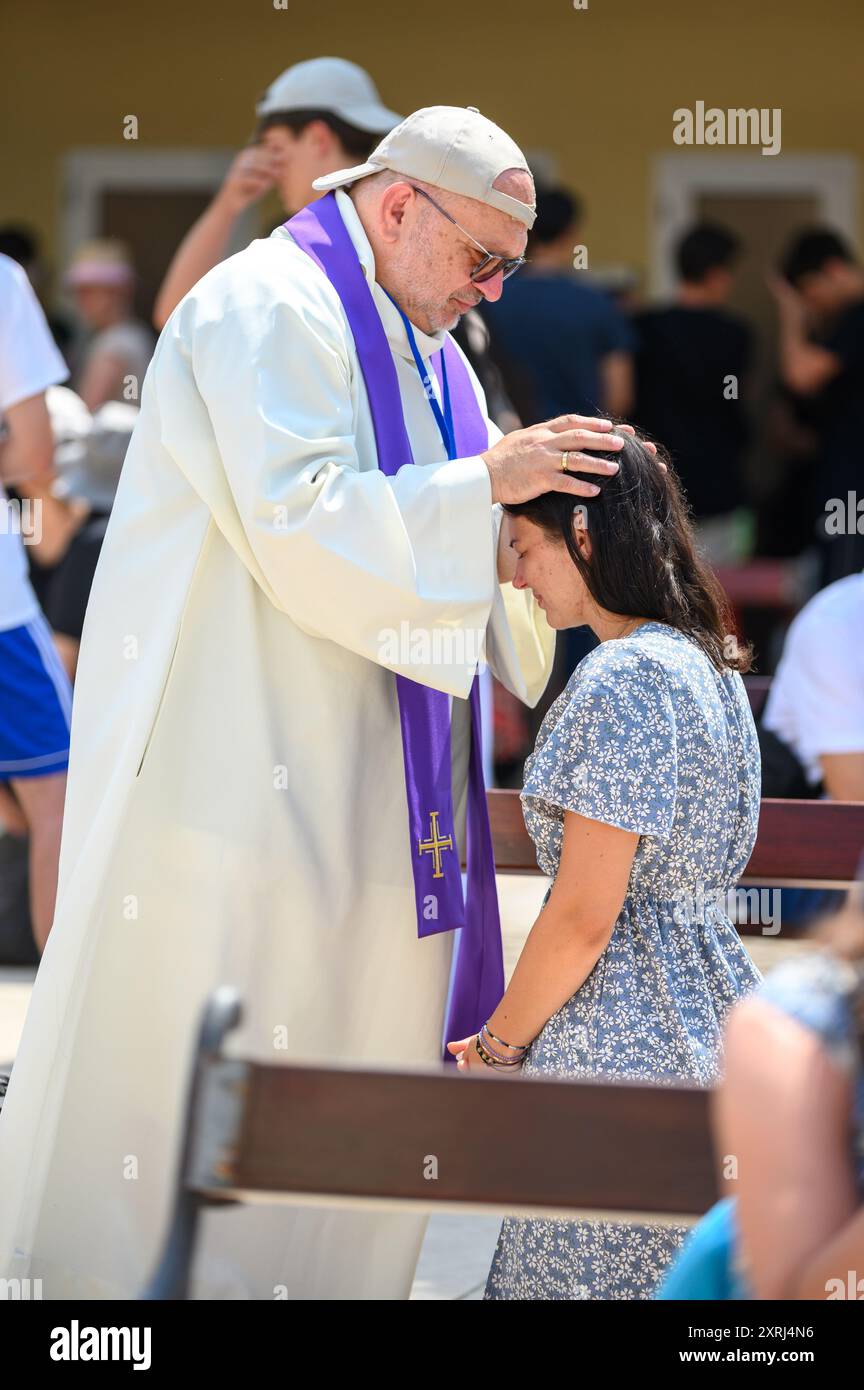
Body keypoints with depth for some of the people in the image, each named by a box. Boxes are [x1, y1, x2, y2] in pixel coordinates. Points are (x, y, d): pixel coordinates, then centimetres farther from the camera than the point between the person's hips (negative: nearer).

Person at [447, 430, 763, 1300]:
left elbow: (583, 917, -19)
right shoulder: (708, 663, 12)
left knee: (573, 1277, -4)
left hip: (622, 1049, -10)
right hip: (715, 1024, 10)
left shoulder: (622, 680, -16)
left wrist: (497, 1043, -5)